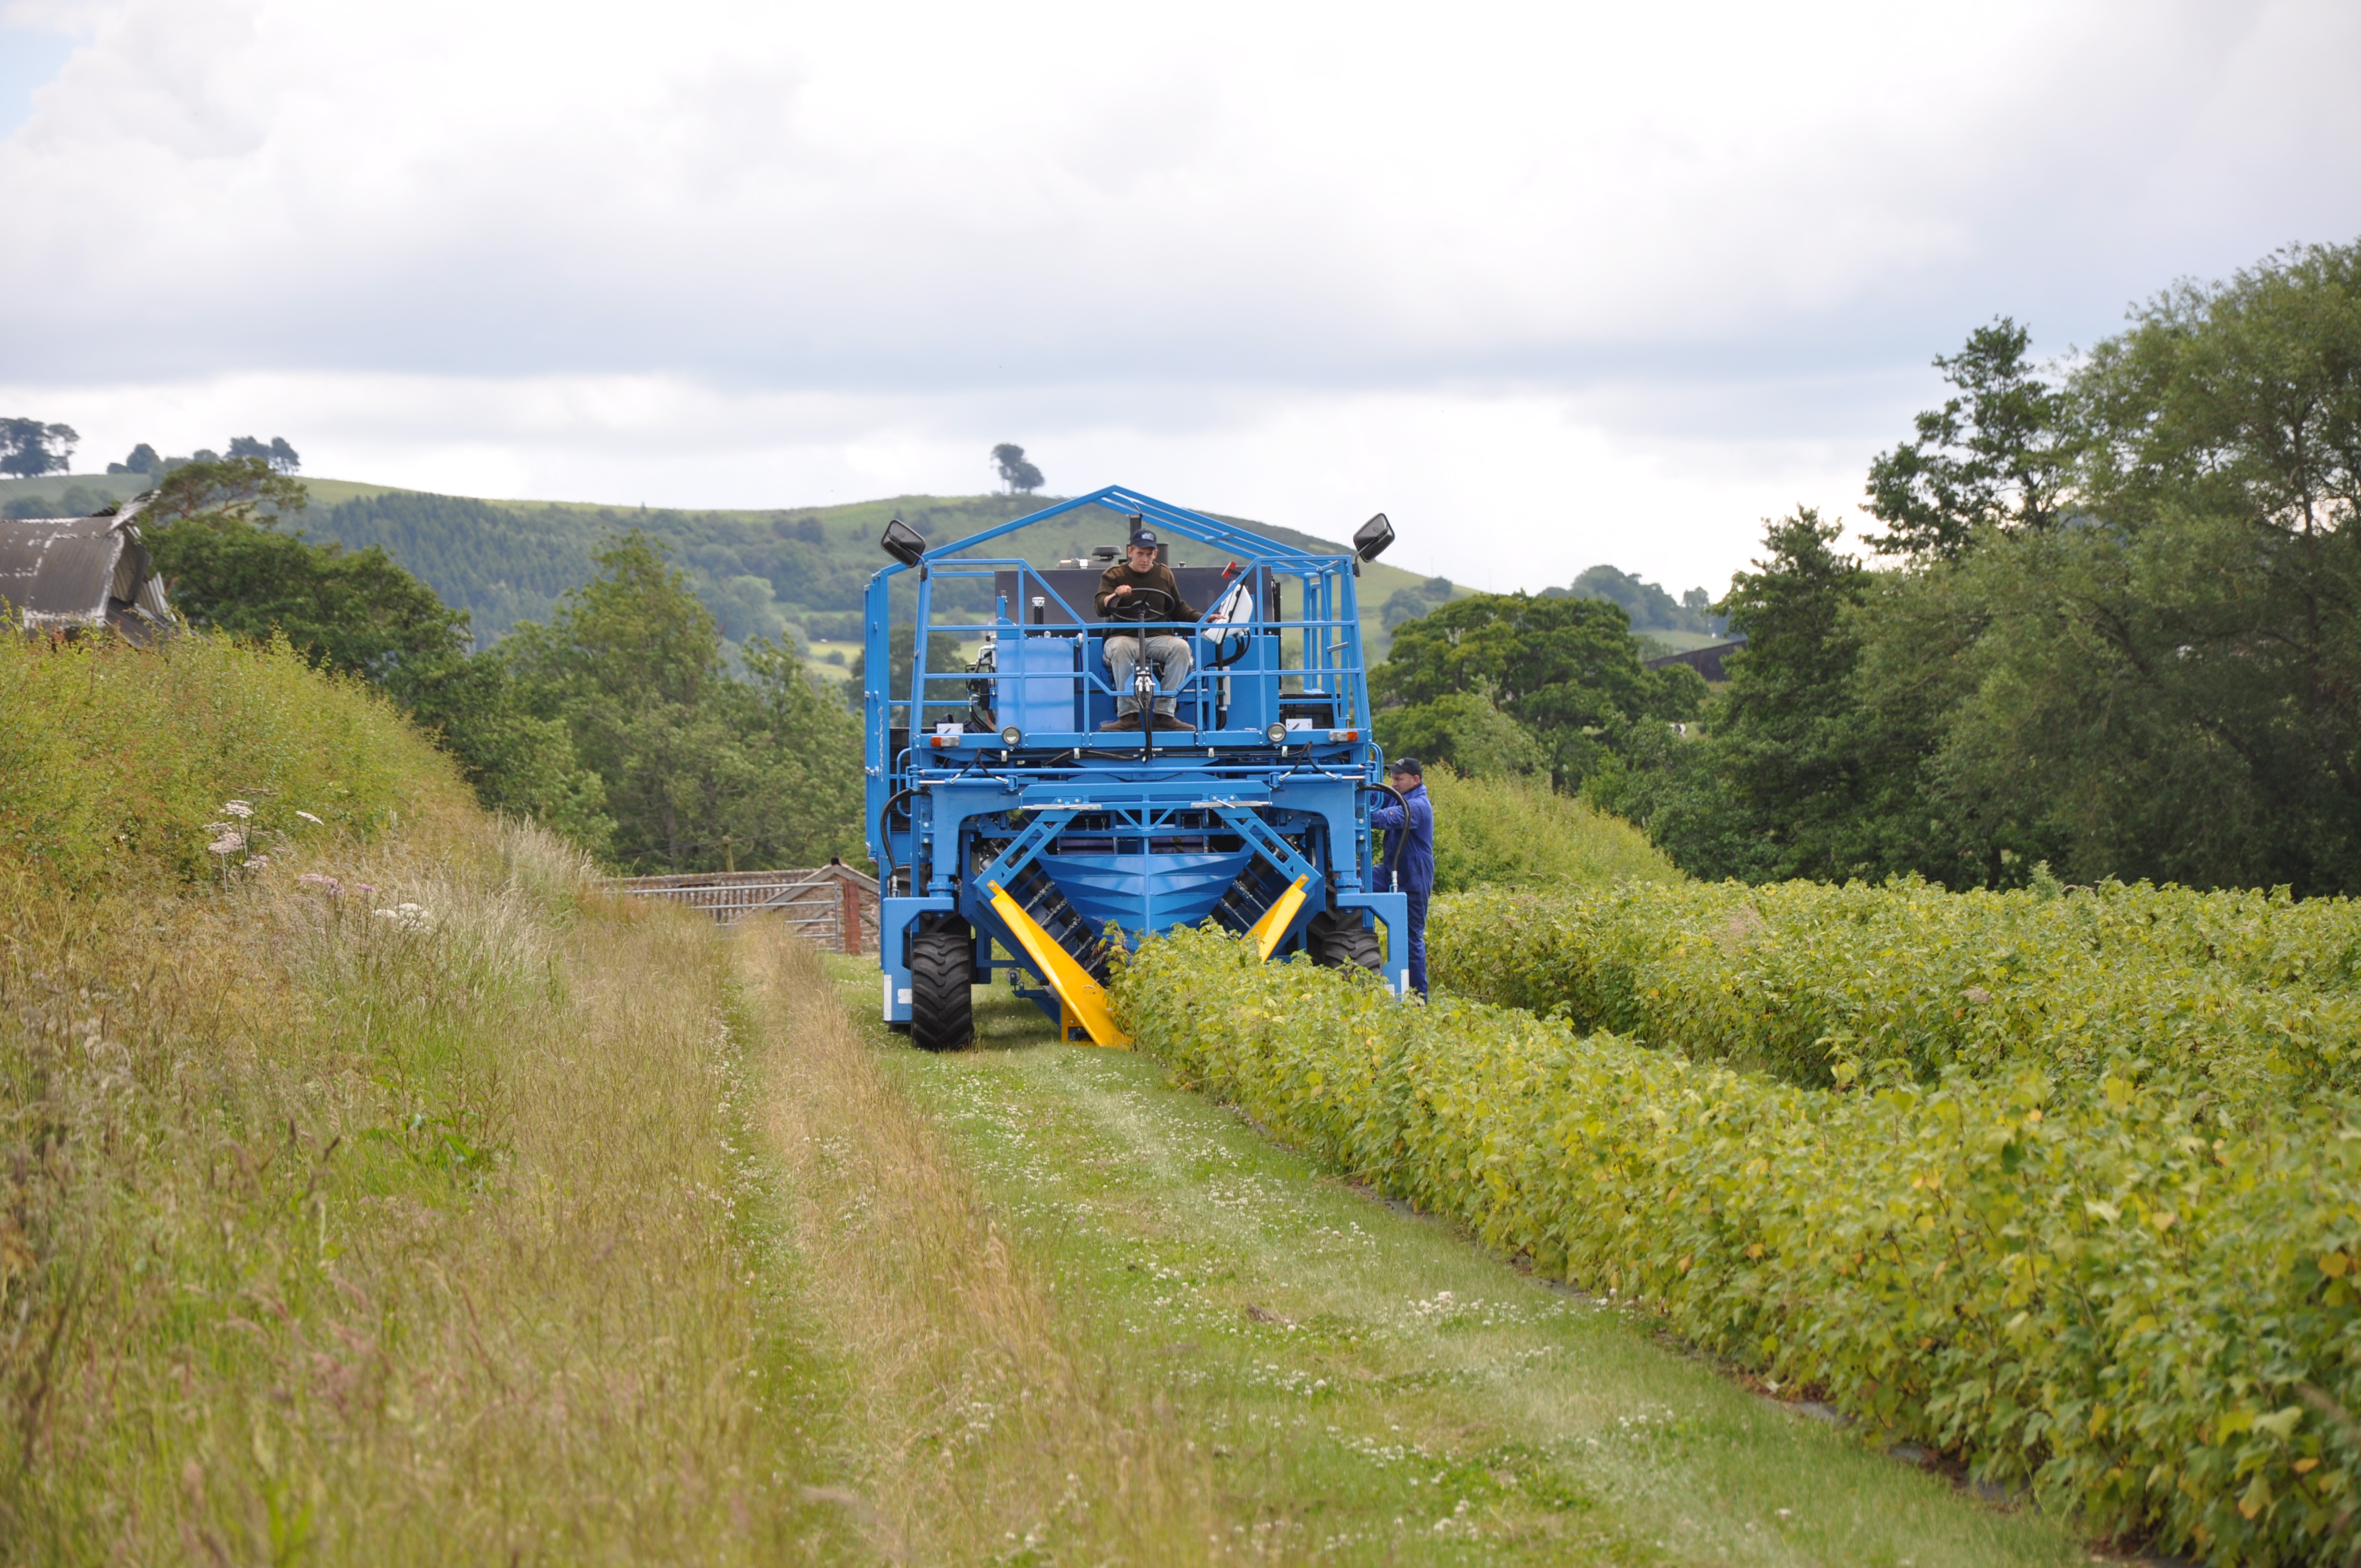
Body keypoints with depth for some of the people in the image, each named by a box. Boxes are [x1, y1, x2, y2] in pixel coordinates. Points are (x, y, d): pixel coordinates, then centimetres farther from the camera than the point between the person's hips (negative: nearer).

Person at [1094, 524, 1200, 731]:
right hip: (1124, 636, -2)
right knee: (1119, 649, -39)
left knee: (1181, 647, -30)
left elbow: (1178, 609, 23)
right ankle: (1128, 714, -34)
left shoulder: (1164, 574, 15)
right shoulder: (1113, 575, 6)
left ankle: (1165, 713, -25)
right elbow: (1101, 608, -8)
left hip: (1158, 638, 2)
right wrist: (1116, 596, -28)